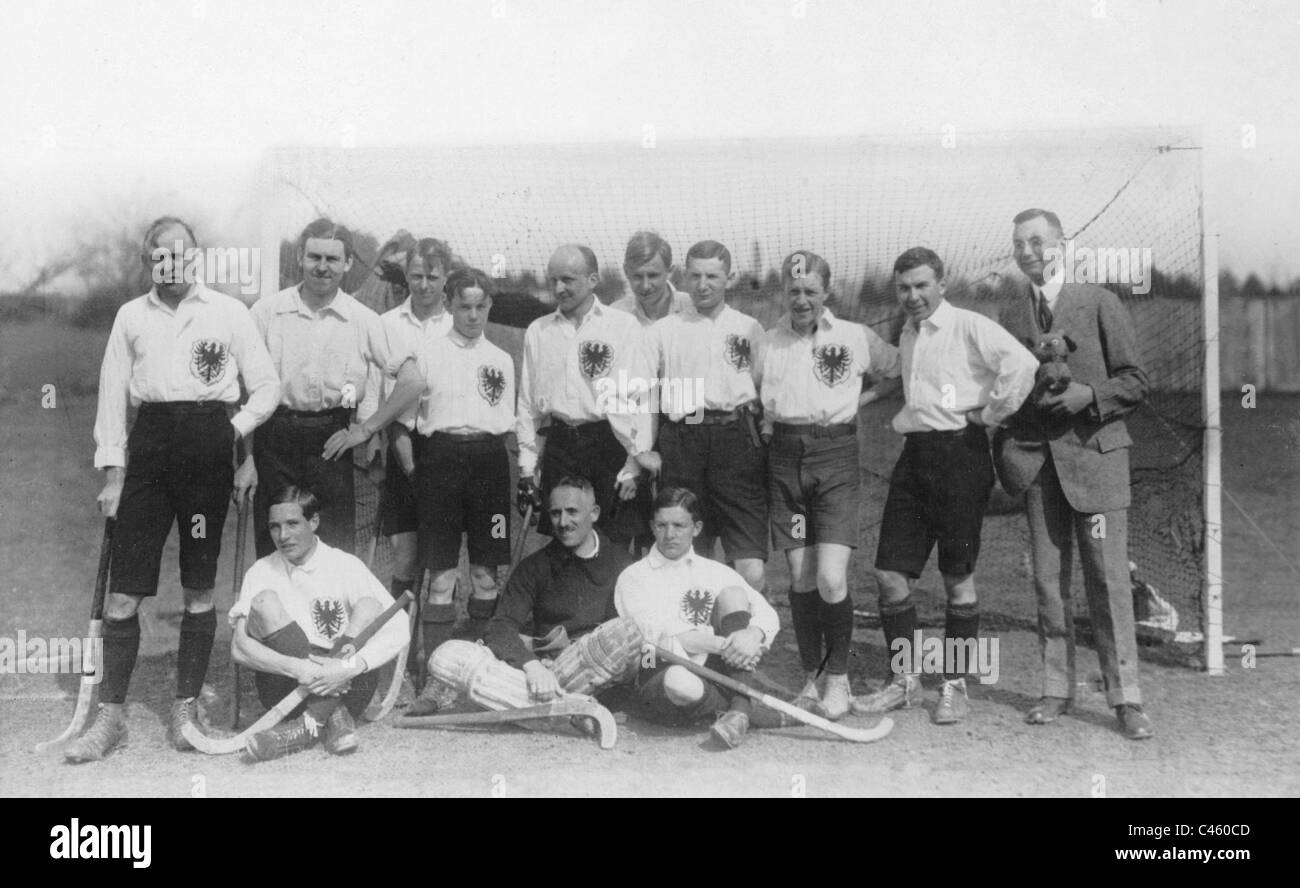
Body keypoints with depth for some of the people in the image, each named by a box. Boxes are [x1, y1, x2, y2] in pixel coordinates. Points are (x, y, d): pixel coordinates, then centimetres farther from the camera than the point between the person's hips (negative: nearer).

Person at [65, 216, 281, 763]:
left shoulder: (228, 312, 7)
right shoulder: (131, 316, 12)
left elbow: (266, 385, 8)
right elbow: (113, 394, 11)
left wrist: (237, 429, -6)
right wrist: (112, 471, 4)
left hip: (208, 448, -1)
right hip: (150, 445, 1)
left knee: (199, 590, 4)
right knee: (122, 592, -1)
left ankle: (185, 709, 17)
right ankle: (111, 717, 10)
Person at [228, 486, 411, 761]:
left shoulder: (345, 566, 0)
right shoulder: (262, 572, 4)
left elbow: (399, 631, -11)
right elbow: (239, 648, -8)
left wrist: (349, 667, -28)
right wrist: (296, 668, -26)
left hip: (345, 688, 0)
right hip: (287, 685, 1)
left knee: (369, 605, -19)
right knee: (264, 602, -17)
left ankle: (311, 723, -30)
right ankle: (333, 718, -26)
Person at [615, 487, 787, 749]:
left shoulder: (716, 572, 17)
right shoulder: (634, 577, 6)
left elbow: (766, 614, 6)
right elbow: (656, 634, -10)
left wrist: (753, 634, -20)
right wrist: (720, 644, -22)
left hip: (716, 672, 3)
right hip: (659, 679, -3)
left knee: (732, 594, -15)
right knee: (680, 680, -40)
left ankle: (738, 710, -25)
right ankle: (759, 714, -13)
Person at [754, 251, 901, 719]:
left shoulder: (856, 337, 3)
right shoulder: (765, 343, 8)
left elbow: (896, 374, 17)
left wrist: (860, 398, 6)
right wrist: (764, 427, 0)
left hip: (835, 456, -2)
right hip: (784, 456, 2)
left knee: (831, 578, -11)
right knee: (800, 577, 2)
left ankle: (838, 677, 7)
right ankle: (810, 677, 16)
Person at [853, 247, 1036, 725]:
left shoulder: (969, 327, -8)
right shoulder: (907, 336, 16)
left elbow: (1022, 362, -23)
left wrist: (991, 413, -14)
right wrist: (904, 418, 14)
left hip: (959, 451, -7)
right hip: (914, 453, 7)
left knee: (958, 579, 2)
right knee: (891, 575, 3)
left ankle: (954, 686, 14)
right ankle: (904, 680, 17)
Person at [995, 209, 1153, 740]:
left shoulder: (1098, 303, 2)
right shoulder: (1010, 317, 12)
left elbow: (1135, 381, 1)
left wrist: (1089, 395, -15)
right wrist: (1007, 452, 5)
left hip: (1094, 453, -3)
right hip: (1037, 462, 4)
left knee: (1108, 578, -4)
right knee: (1048, 580, 6)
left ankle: (1125, 698, 2)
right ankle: (1058, 688, 15)